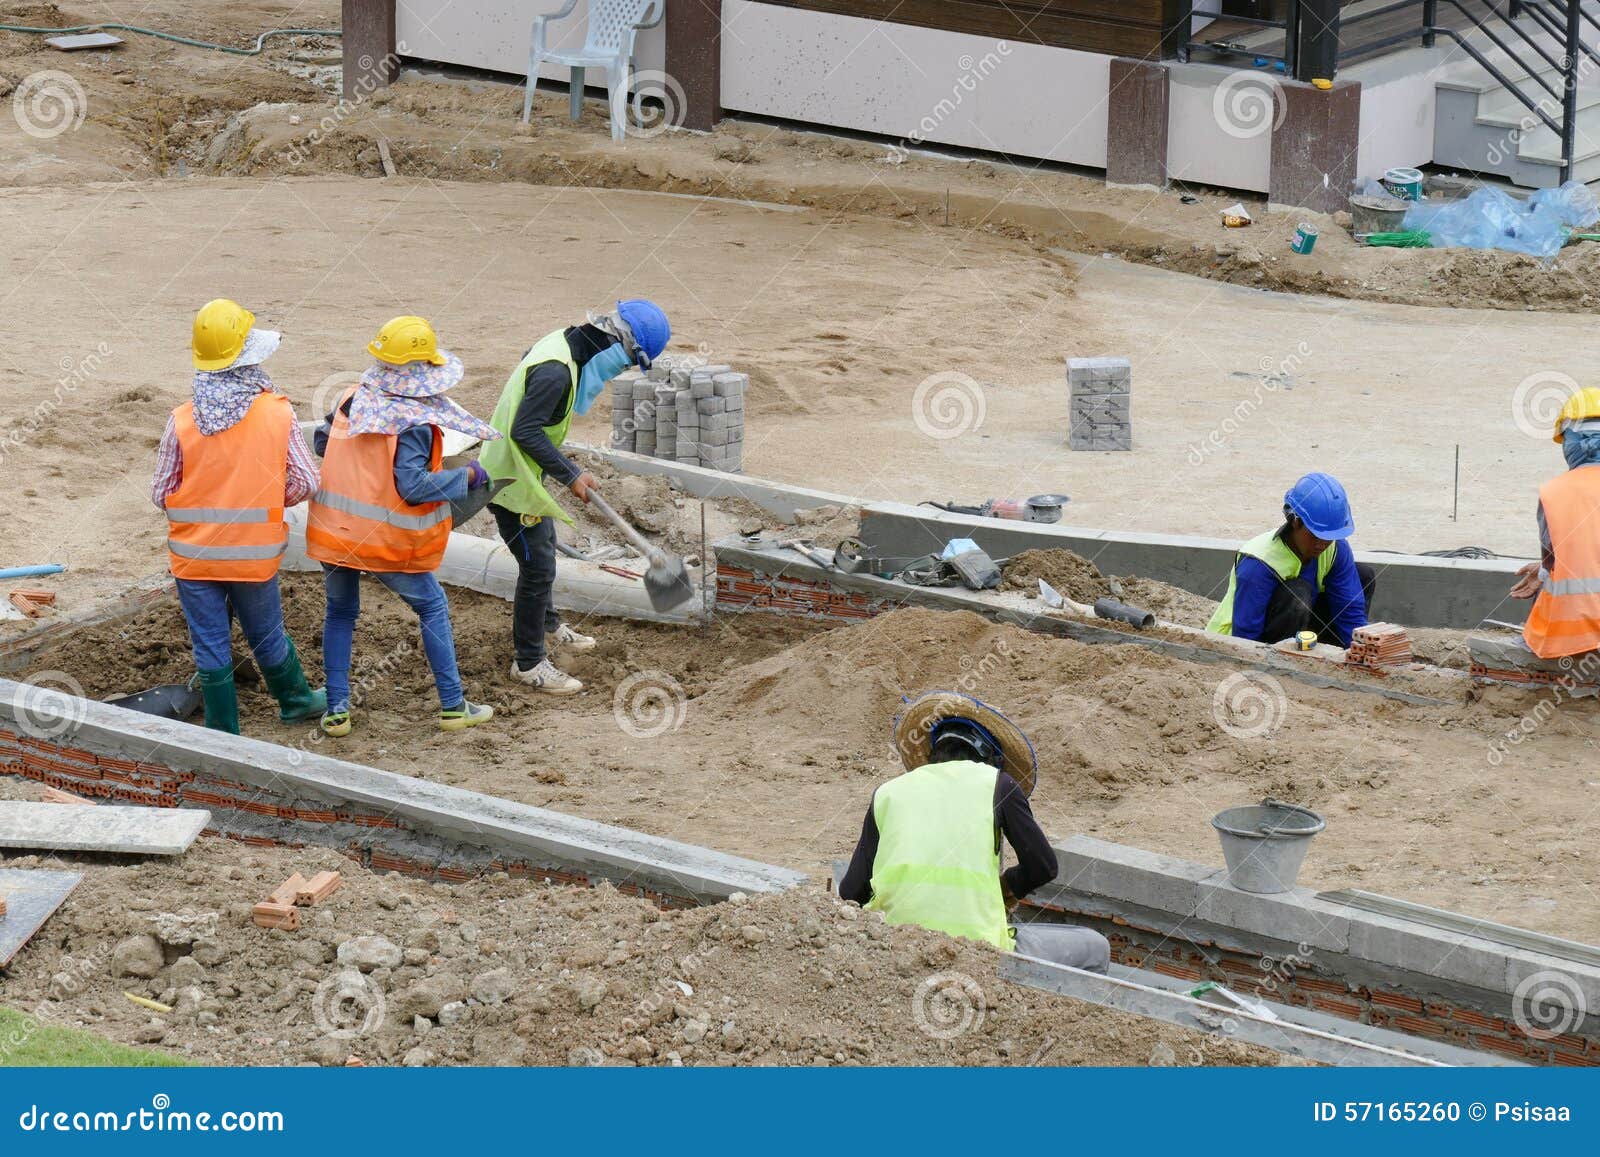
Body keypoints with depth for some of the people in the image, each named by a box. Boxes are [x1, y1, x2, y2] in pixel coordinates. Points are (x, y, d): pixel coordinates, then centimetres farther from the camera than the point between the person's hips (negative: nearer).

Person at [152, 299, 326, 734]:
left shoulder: (182, 421, -12)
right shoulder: (277, 413, -10)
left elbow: (161, 494, -6)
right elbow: (304, 483, -6)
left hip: (194, 552, -1)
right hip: (255, 552, 1)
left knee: (211, 646, 8)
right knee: (268, 635, 21)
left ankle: (224, 734, 13)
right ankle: (295, 699, 42)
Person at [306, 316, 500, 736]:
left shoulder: (353, 398, 1)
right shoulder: (415, 423, -18)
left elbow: (322, 442, 14)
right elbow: (413, 487, -21)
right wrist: (466, 476, -10)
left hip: (332, 529, 5)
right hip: (386, 541, -5)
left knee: (340, 613, 21)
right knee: (433, 607, 15)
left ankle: (336, 710, 15)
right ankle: (452, 706, 17)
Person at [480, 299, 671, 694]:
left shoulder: (562, 343, -1)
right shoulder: (556, 371, -32)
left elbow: (527, 360, 20)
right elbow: (525, 431, -33)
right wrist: (570, 475, -28)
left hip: (527, 473, 11)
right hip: (512, 480, -11)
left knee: (544, 547, 28)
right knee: (537, 566, -3)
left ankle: (547, 625, 50)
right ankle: (529, 663, 9)